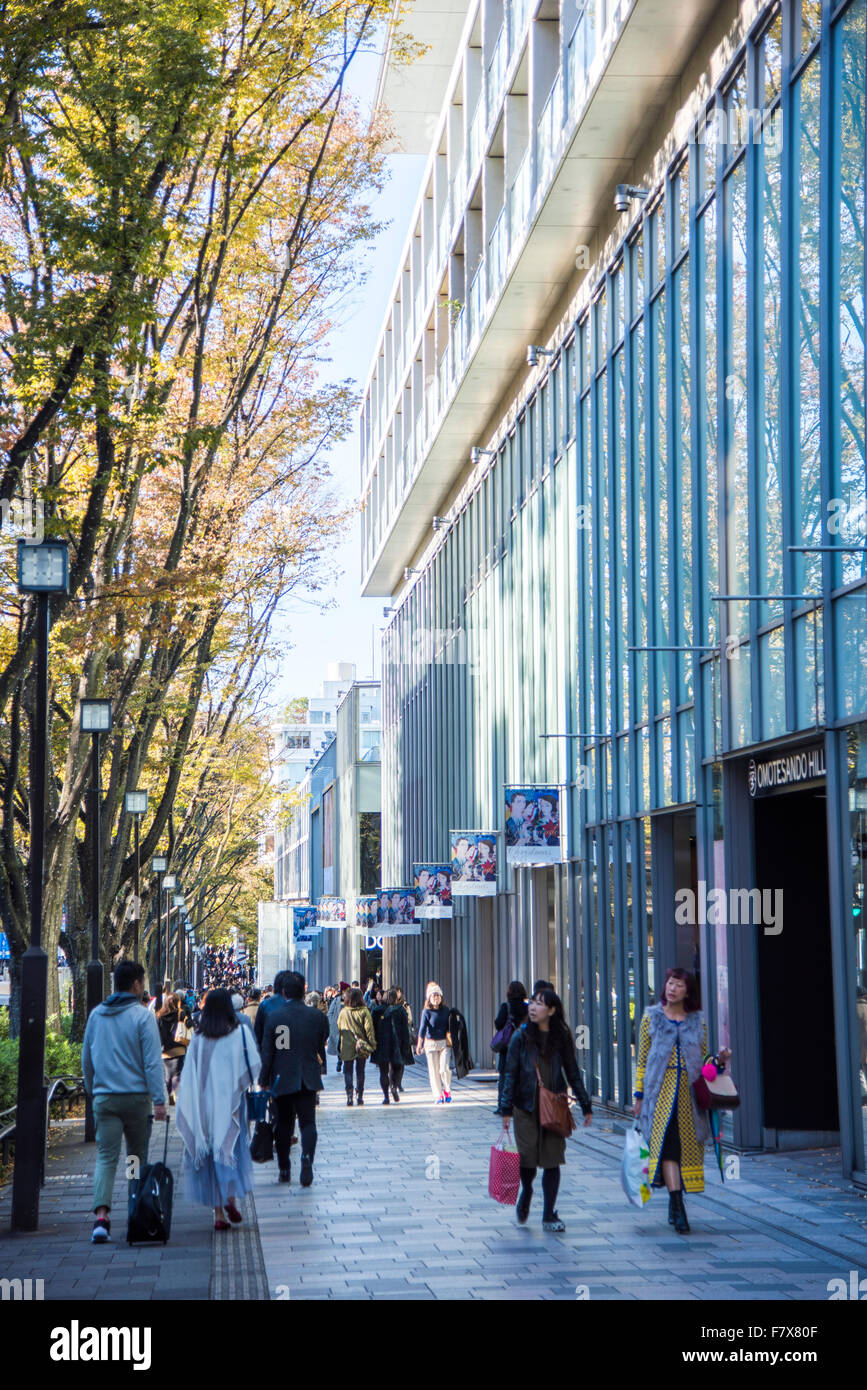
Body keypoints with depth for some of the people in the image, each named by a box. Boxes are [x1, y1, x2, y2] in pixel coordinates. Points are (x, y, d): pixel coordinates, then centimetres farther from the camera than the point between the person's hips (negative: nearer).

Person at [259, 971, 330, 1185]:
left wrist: (264, 1080, 3)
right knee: (307, 1121, 3)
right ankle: (307, 1155, -22)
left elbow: (267, 1051, -4)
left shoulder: (274, 1016, -7)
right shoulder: (317, 1016, -4)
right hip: (308, 1079, 0)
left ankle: (284, 1169, 13)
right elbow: (323, 1047, 5)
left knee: (284, 1124, 11)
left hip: (282, 1078, 0)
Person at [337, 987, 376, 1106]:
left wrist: (340, 1045, 19)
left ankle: (349, 1090, -18)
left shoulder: (343, 1012, -1)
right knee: (360, 1071, 12)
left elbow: (338, 1028, 8)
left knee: (347, 1070, 5)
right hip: (361, 1046, 0)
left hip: (346, 1047, 0)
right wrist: (373, 1044, -2)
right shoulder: (364, 1011, -8)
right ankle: (359, 1095, 13)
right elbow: (369, 1029, -9)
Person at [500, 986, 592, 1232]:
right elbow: (511, 1074, -2)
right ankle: (526, 1193, 32)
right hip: (526, 1108, -1)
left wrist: (586, 1107, 11)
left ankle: (549, 1216, 9)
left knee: (552, 1161, -1)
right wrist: (506, 1110, -7)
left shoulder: (561, 1038, 2)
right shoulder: (521, 1037, -2)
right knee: (527, 1160, -2)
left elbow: (573, 1073, 10)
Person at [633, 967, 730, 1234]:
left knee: (687, 1145, 3)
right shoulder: (652, 1017, 7)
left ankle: (674, 1204, 18)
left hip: (689, 1092, 2)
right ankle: (677, 1206, -22)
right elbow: (642, 1061, 9)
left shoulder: (697, 1021, 11)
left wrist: (719, 1060, -4)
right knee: (667, 1143, -16)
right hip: (660, 1090, -2)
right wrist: (639, 1096, 3)